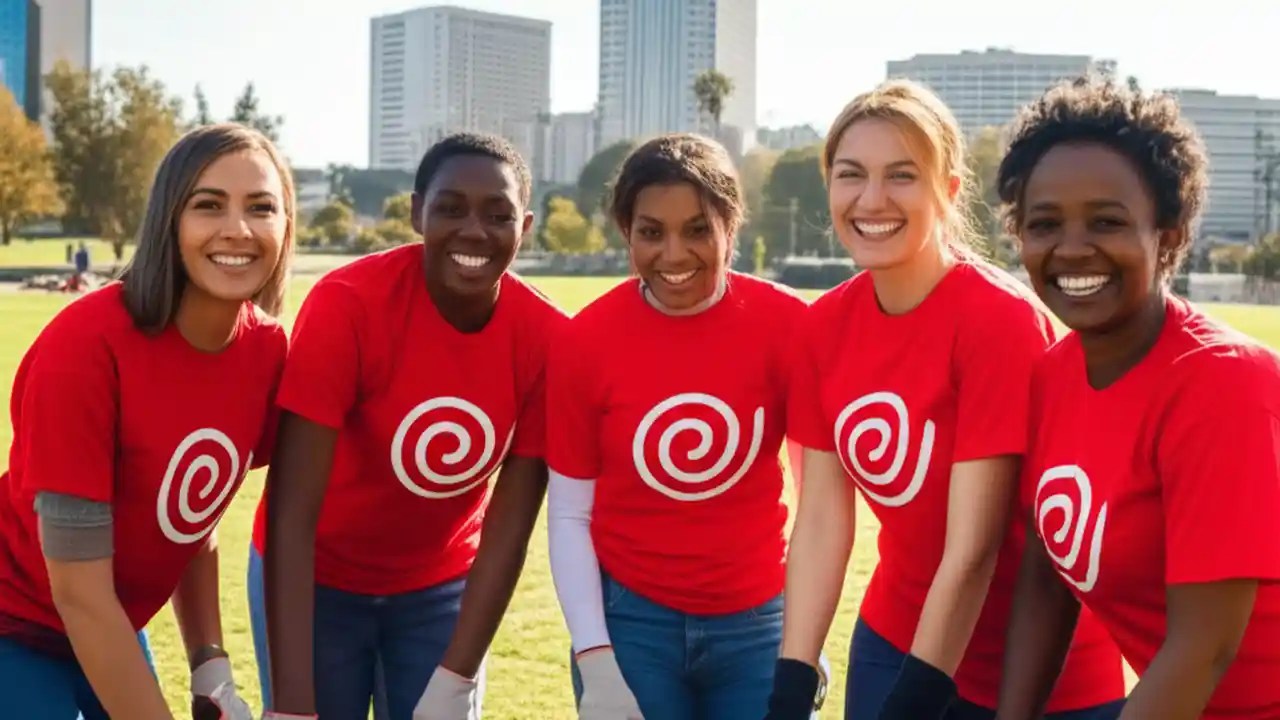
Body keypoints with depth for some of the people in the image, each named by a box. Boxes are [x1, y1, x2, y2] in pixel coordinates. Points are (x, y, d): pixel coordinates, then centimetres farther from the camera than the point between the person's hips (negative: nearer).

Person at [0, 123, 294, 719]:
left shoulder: (267, 349, -9)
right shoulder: (87, 341, -26)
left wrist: (211, 671, -3)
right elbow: (78, 590, -24)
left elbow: (193, 519, 3)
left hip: (110, 629, 6)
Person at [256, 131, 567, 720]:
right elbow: (291, 513, -27)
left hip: (442, 588, 3)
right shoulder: (347, 303, -25)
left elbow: (511, 524, -11)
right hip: (317, 580, -2)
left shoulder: (545, 337, -16)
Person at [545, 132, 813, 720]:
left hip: (757, 620, 1)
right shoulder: (585, 341, -9)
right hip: (630, 619, 0)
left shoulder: (785, 323, -9)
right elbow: (569, 514, -2)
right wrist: (595, 661, -8)